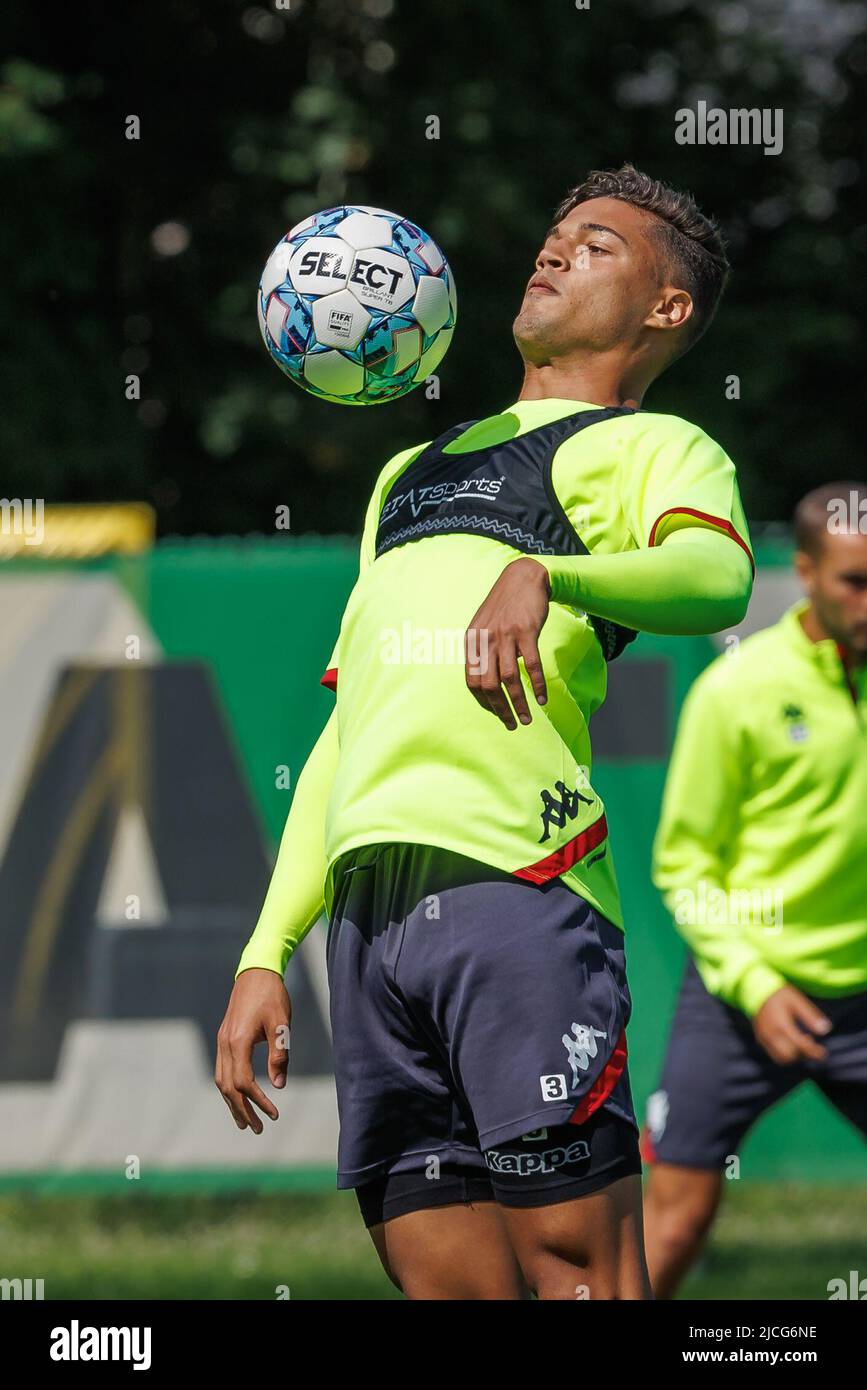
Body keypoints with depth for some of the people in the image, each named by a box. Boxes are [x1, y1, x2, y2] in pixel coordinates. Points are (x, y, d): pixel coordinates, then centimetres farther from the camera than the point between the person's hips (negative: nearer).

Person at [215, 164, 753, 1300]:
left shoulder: (653, 447, 11)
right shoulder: (415, 472, 32)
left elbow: (715, 576, -14)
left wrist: (543, 574, -32)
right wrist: (266, 953, 22)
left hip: (518, 886, -6)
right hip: (365, 905, 6)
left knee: (576, 1256, -13)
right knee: (446, 1283, 1)